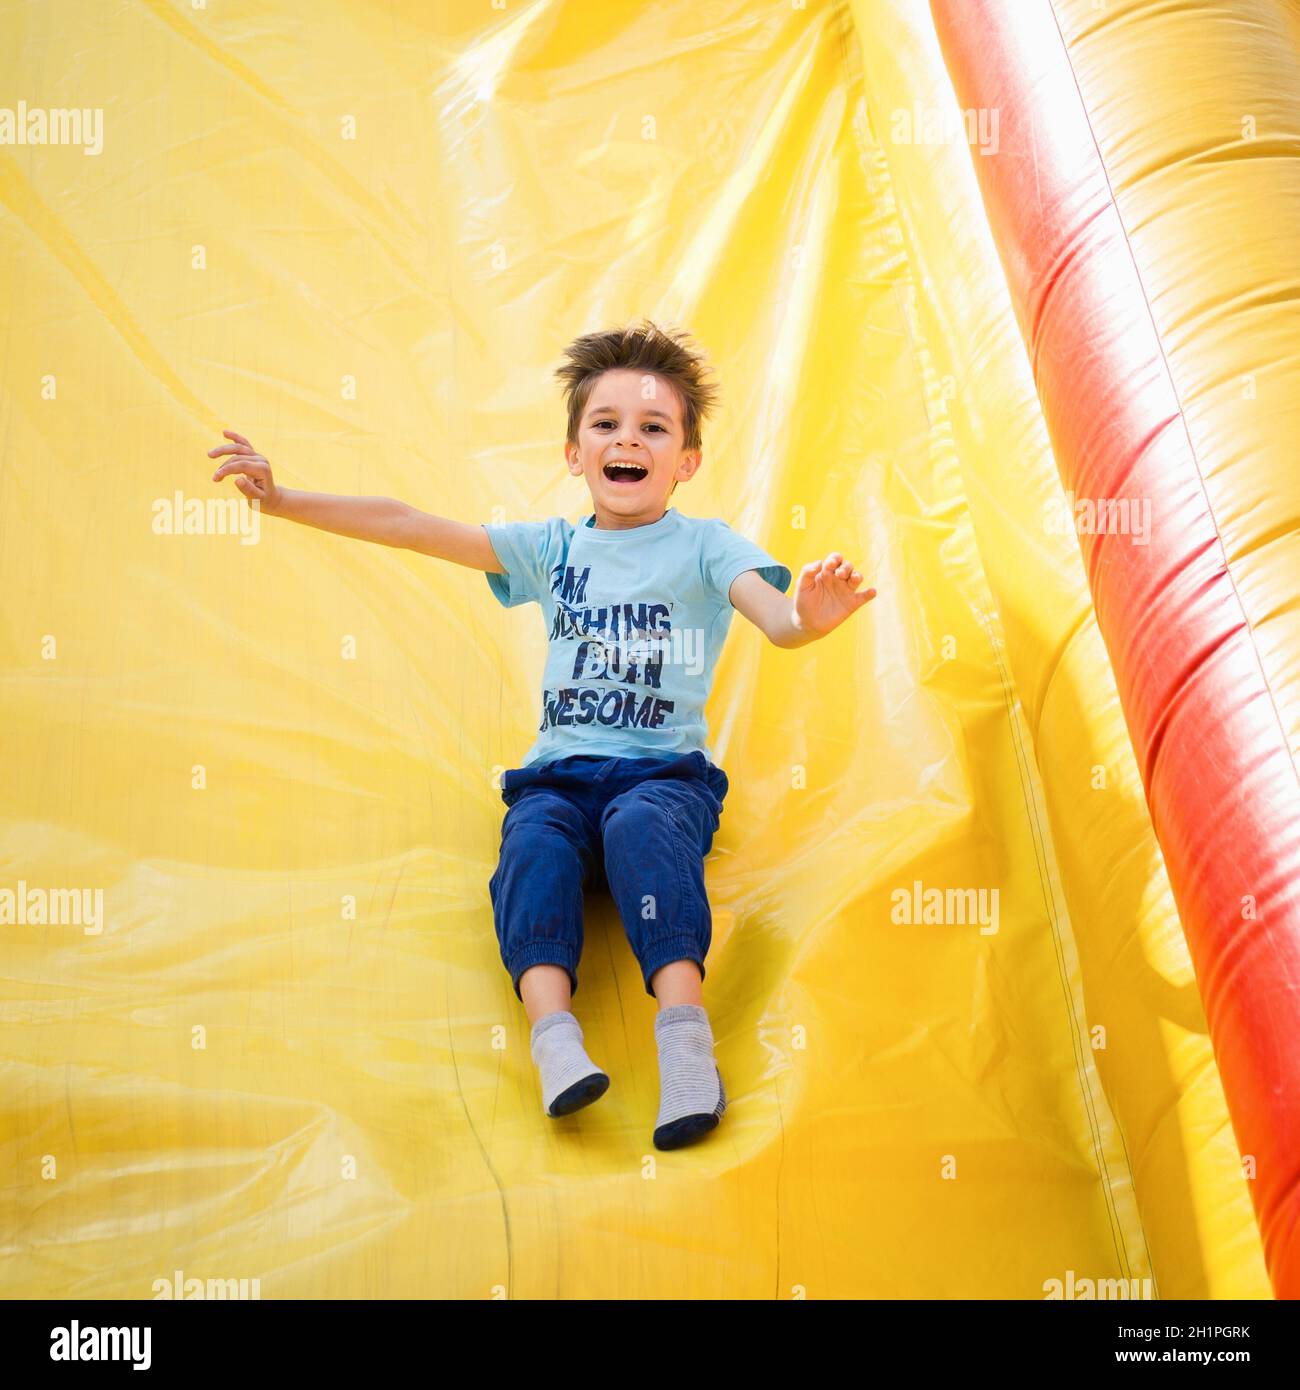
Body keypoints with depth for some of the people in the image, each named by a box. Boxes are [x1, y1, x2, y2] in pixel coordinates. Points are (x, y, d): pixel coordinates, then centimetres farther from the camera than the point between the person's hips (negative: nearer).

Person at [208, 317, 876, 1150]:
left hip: (665, 771, -2)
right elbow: (410, 527, 13)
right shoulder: (552, 548, 16)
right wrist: (283, 501, 7)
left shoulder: (703, 546, 7)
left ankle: (685, 1029, -45)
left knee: (640, 826, -35)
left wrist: (810, 619, -38)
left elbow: (774, 617, -12)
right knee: (536, 842, -30)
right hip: (559, 770, 3)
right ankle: (554, 1034, -45)